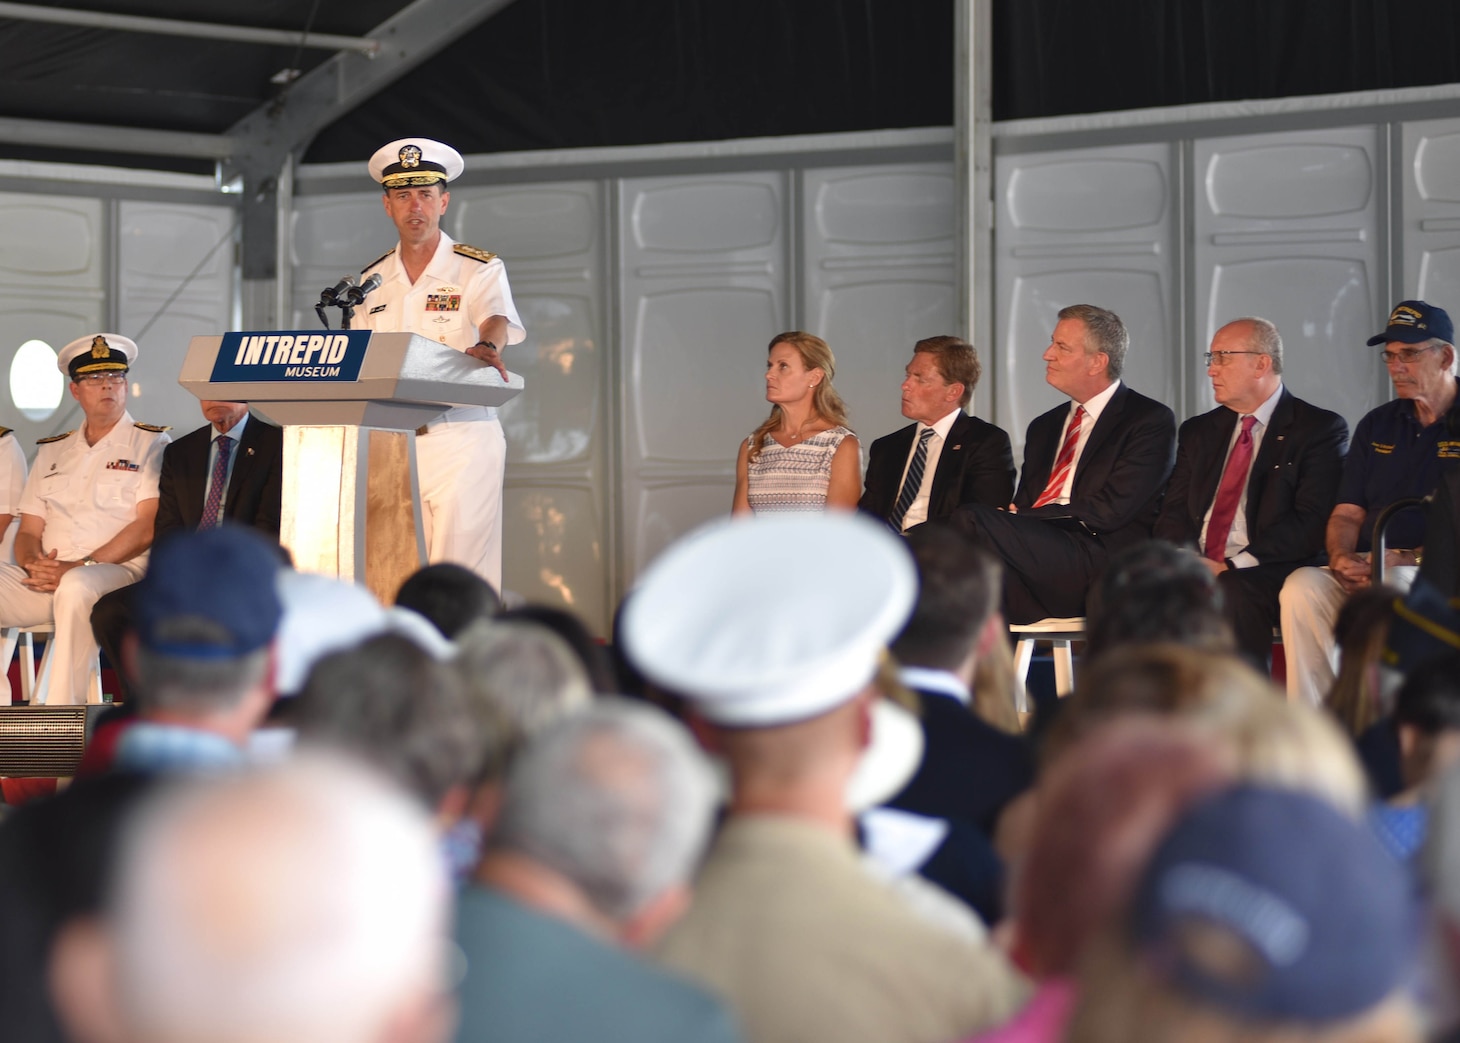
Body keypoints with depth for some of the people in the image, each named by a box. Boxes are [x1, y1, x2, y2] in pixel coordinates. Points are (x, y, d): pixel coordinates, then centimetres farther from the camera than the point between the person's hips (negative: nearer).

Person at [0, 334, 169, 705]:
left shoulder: (151, 445, 8)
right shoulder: (51, 452, 24)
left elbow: (147, 528, -4)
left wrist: (80, 566, -15)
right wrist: (33, 563, -7)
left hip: (118, 574, -5)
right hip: (44, 581, 5)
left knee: (76, 588, -40)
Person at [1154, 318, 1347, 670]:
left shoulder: (1320, 429, 3)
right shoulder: (1198, 432, 23)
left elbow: (1311, 522, -9)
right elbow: (1173, 514, 15)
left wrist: (1231, 567, -17)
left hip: (1267, 574, -4)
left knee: (1232, 593, -37)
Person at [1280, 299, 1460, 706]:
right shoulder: (1377, 425, 20)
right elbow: (1347, 514, 16)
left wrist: (1410, 561, -18)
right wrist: (1341, 558, -6)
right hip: (1365, 572, 5)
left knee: (1388, 590, -38)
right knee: (1302, 586, -27)